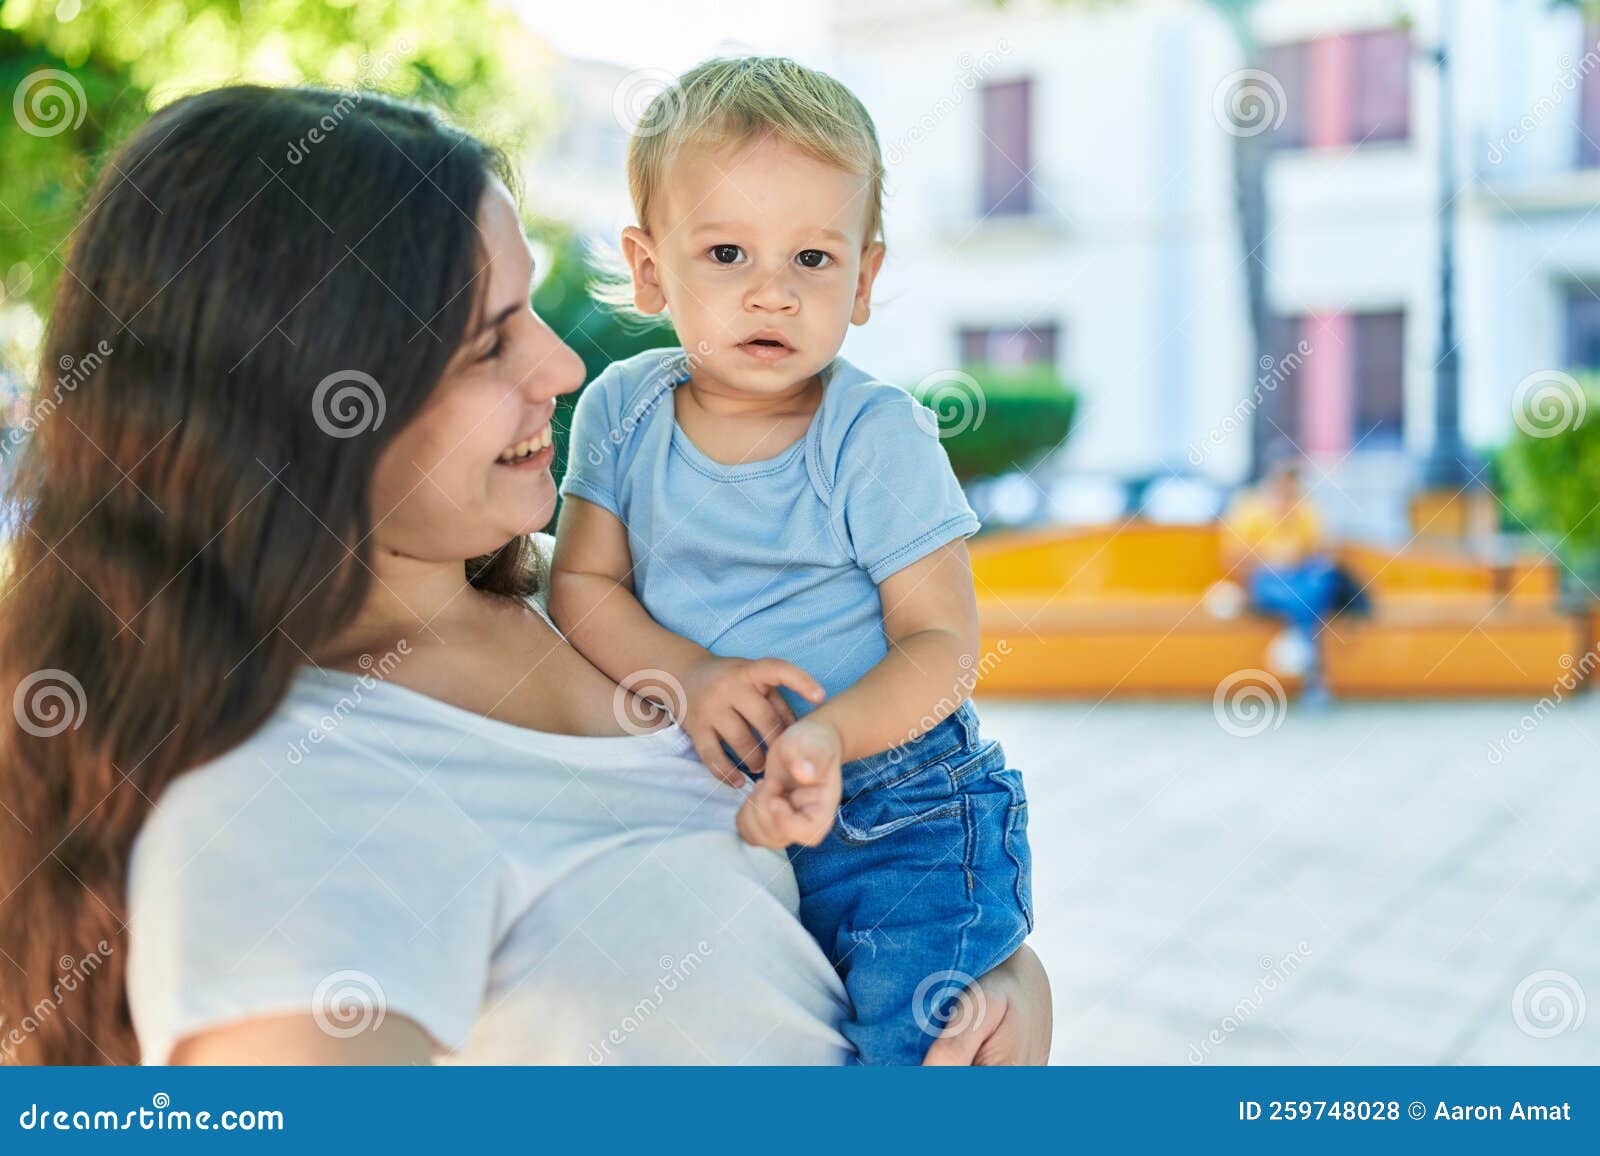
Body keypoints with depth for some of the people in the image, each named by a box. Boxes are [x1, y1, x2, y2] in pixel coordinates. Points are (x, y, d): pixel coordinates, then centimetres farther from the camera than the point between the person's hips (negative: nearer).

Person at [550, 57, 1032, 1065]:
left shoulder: (878, 436, -12)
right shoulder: (622, 411, -1)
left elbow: (941, 640, -13)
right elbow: (585, 583, 3)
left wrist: (828, 734, -31)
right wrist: (685, 676, -16)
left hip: (899, 817, -4)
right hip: (712, 804, 4)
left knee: (903, 1038, -16)